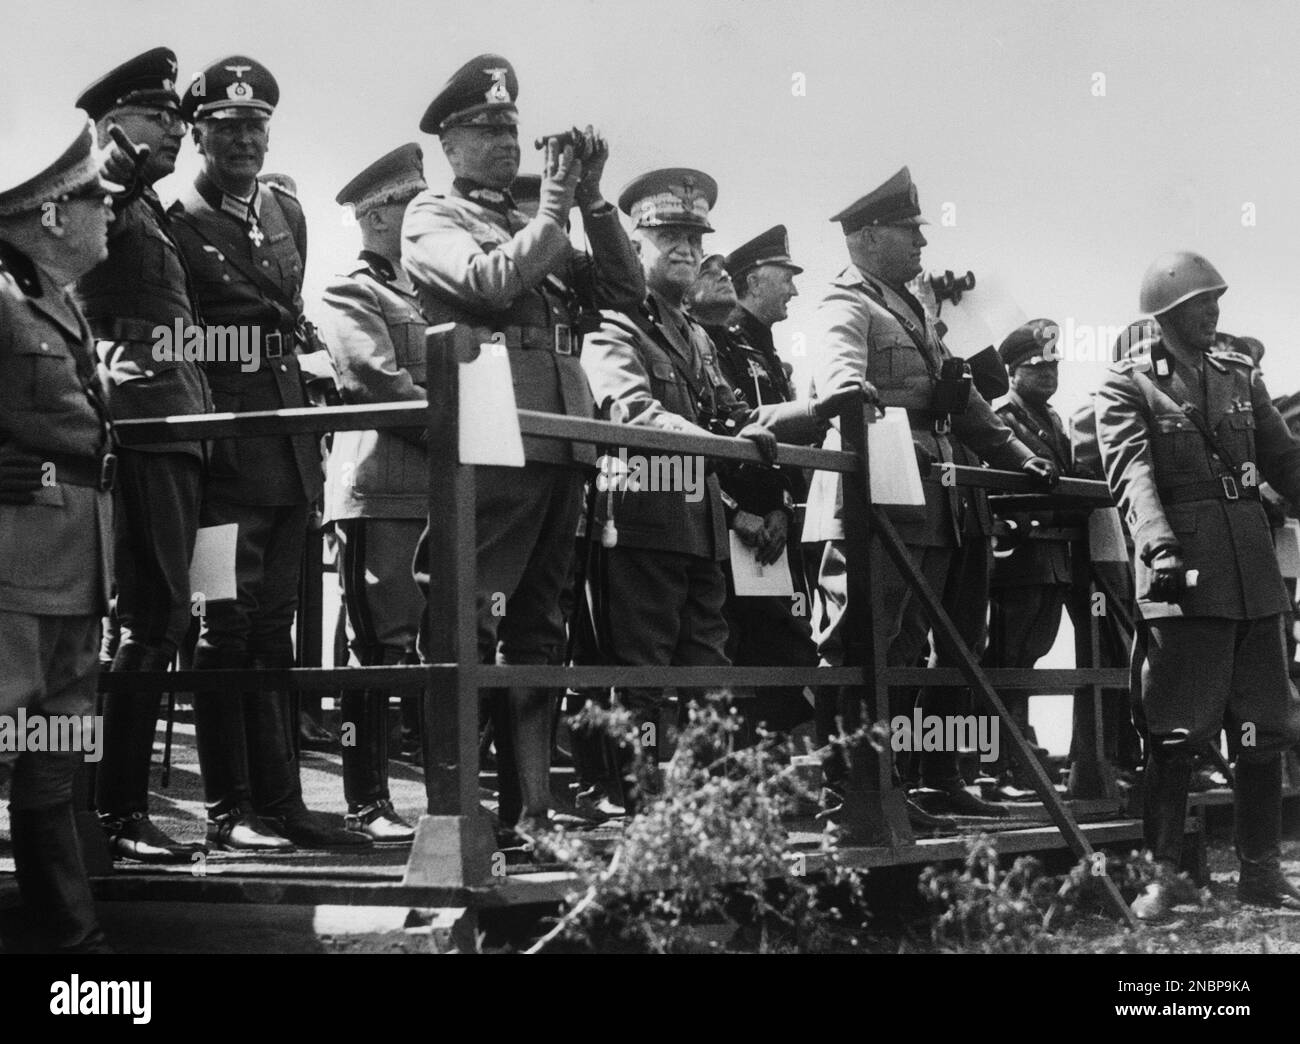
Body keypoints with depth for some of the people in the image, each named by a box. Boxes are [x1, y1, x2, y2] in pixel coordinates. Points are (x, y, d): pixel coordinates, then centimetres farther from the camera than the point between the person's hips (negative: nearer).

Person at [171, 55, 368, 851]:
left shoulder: (287, 214, 16)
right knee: (228, 630, -4)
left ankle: (280, 802, 15)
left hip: (290, 455, 7)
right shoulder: (176, 225, -6)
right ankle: (232, 811, 1)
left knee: (274, 629, 10)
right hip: (223, 455, -7)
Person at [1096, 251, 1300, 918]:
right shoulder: (1128, 385, 1)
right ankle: (1163, 873, 5)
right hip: (1183, 575, -5)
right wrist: (1157, 542, -30)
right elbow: (1132, 470, -14)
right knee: (1175, 730, -4)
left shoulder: (1241, 375, 17)